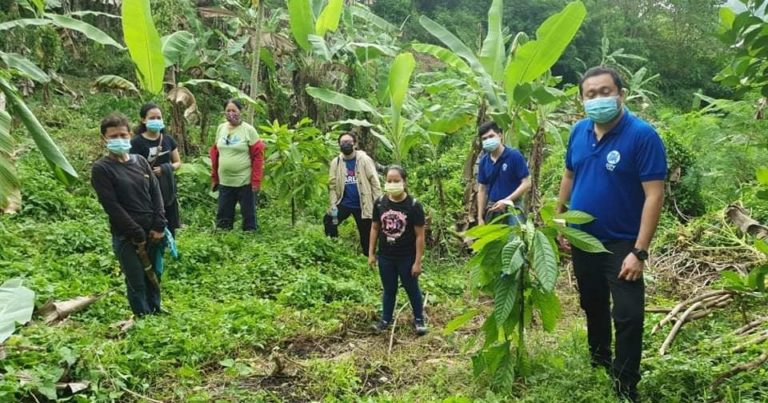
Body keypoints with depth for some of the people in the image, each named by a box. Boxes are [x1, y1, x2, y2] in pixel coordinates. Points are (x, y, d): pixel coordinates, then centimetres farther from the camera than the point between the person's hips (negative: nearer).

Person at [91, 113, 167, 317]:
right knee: (137, 283, 2)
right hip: (126, 237, -5)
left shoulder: (140, 161, 8)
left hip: (152, 232, 5)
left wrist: (159, 226, -5)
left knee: (154, 278, 15)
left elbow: (156, 193, 6)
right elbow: (112, 206, -13)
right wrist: (137, 234, -14)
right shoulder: (101, 169, -7)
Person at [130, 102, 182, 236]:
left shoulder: (168, 139, 5)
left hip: (168, 191, 5)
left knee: (170, 229, 11)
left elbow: (178, 163, 10)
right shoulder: (137, 142, -11)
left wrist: (167, 168, -9)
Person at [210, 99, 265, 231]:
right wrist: (214, 177, 12)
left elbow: (258, 156, -9)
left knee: (249, 215, 5)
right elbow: (215, 153, 14)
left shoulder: (249, 130, -7)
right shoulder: (221, 128, 7)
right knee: (223, 216, 12)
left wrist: (256, 180, -14)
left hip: (245, 181, -5)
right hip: (224, 182, 5)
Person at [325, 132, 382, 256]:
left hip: (362, 204, -2)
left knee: (366, 235, 6)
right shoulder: (335, 162, 1)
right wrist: (333, 205, -9)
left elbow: (374, 182, -8)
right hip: (344, 203, 2)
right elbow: (332, 185, 1)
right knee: (328, 221, -13)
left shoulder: (364, 160, -7)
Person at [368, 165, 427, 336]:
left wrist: (418, 261, -11)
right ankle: (385, 320, 34)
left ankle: (419, 319, 32)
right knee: (389, 290, 18)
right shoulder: (380, 203, -6)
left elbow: (419, 235, -12)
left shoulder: (413, 205, -16)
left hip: (407, 258, -3)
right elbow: (375, 228, 6)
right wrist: (371, 253, 5)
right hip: (385, 257, 3)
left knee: (412, 289, 14)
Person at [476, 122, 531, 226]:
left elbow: (526, 183, -10)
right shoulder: (484, 161, 4)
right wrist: (480, 218, 5)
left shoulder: (515, 156, -10)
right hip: (492, 208, 5)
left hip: (513, 207, -5)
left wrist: (506, 201, -17)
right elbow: (482, 190, 9)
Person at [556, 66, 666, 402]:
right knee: (592, 306, 22)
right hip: (582, 240, 6)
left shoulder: (642, 135, -18)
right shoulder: (579, 132, -1)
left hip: (621, 244, -5)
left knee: (628, 316, -1)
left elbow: (654, 195, -21)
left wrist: (639, 251, -24)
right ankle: (598, 362, 44)